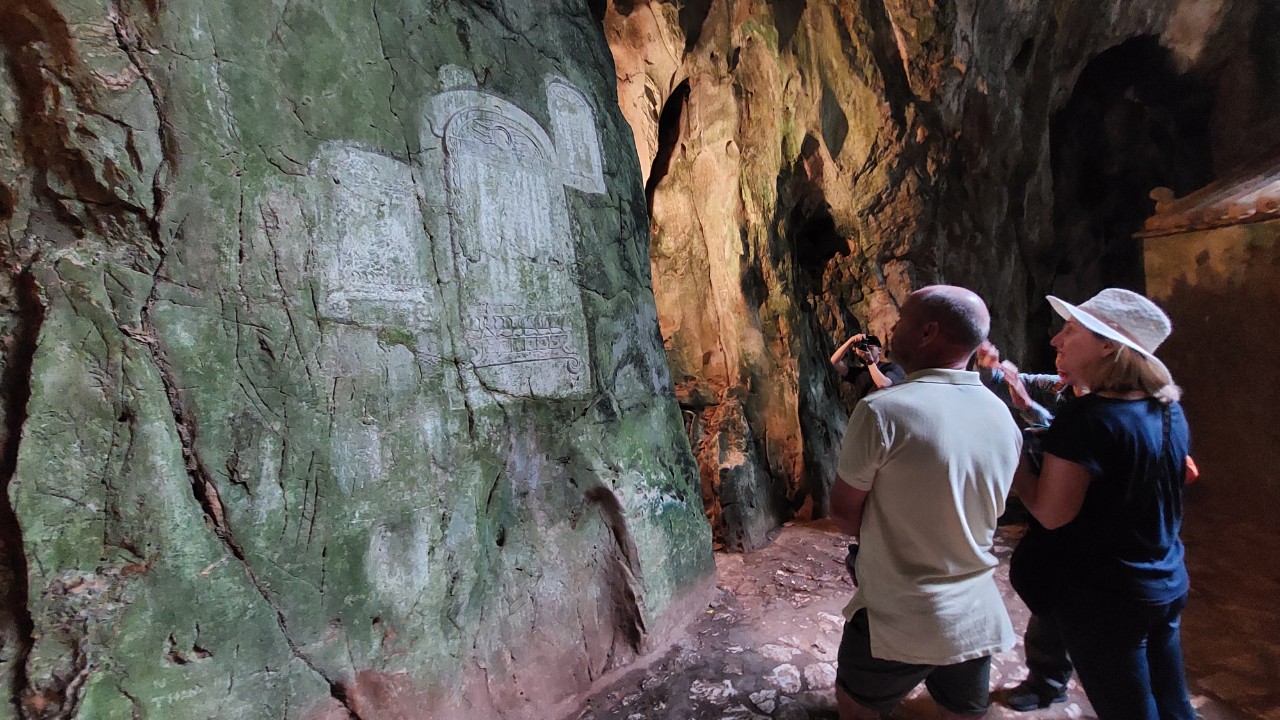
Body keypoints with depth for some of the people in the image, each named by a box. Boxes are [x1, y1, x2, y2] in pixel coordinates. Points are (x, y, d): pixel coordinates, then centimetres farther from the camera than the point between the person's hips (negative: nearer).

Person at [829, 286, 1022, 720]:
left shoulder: (882, 411, -23)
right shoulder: (1004, 420, -2)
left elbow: (843, 513, -14)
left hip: (898, 622, -5)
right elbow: (984, 512, 11)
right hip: (979, 619, 6)